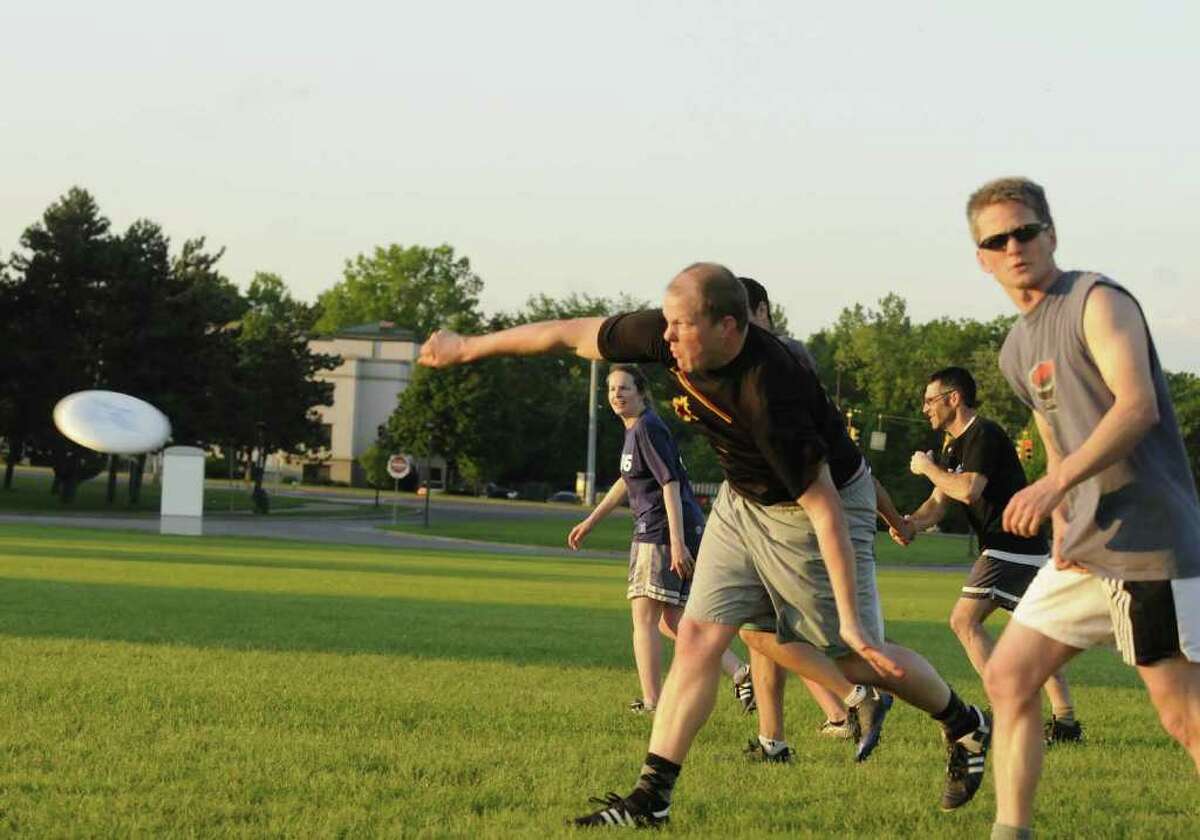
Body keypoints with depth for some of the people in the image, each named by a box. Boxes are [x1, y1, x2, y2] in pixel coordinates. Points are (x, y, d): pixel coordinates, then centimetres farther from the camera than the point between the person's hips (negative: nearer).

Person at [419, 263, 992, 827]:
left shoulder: (770, 391, -38)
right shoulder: (667, 338, -19)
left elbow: (823, 507, -36)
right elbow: (572, 334, -4)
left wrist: (850, 617, -36)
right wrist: (468, 347, 4)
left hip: (809, 509, -7)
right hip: (742, 500, 7)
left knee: (853, 653, 0)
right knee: (697, 637, -1)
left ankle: (966, 727, 27)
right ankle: (652, 796, 0)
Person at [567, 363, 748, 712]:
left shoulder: (647, 429, -13)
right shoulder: (635, 429, 19)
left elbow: (671, 484, -20)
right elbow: (627, 482, 32)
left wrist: (677, 543, -26)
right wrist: (590, 522, 37)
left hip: (662, 532, -10)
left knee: (644, 618, -5)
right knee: (671, 621, 13)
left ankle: (651, 702, -4)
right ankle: (740, 672, 6)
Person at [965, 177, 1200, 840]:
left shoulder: (1097, 301, -9)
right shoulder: (1018, 349, 17)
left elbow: (1138, 406, -23)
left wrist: (1056, 484, -32)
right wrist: (1062, 523, 9)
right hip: (1085, 548, 9)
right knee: (1006, 678, 7)